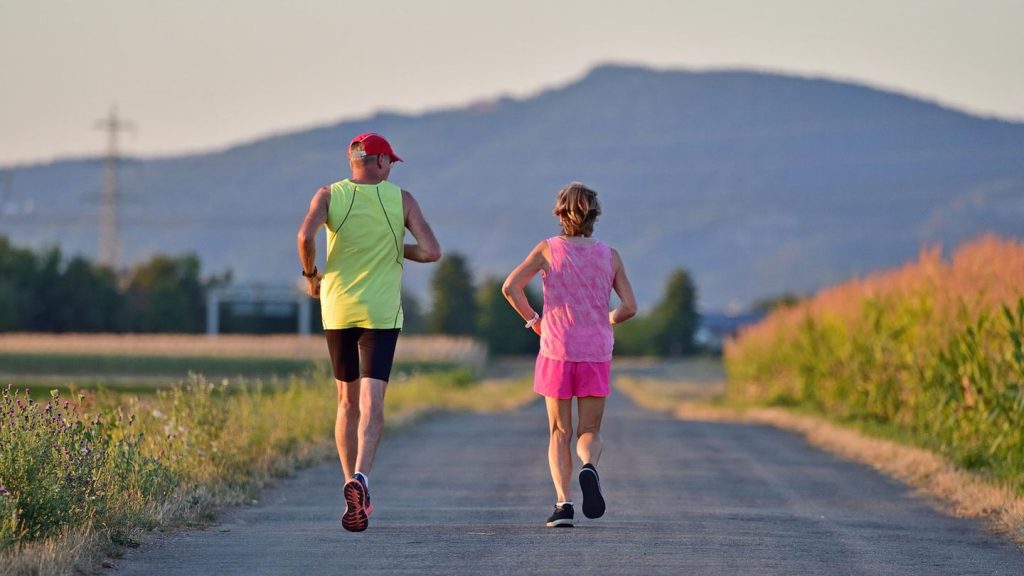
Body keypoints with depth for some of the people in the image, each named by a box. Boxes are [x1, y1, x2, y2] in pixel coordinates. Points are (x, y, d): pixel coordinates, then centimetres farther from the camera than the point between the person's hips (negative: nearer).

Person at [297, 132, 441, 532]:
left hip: (337, 310, 2)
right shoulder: (401, 200, 0)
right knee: (371, 401, -9)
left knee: (348, 401, 15)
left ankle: (353, 488, 15)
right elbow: (432, 252, -6)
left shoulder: (329, 195, 1)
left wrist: (310, 275, 0)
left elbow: (306, 236, -17)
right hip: (381, 314, -2)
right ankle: (360, 478, -31)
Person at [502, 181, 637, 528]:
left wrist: (533, 320, 4)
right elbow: (629, 307, -1)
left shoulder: (548, 249, 0)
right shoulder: (609, 256, 4)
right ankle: (589, 467, -27)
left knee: (559, 432, 9)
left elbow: (511, 287, -10)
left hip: (557, 353, -1)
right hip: (596, 354, 1)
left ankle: (563, 501, -7)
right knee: (589, 431, 7)